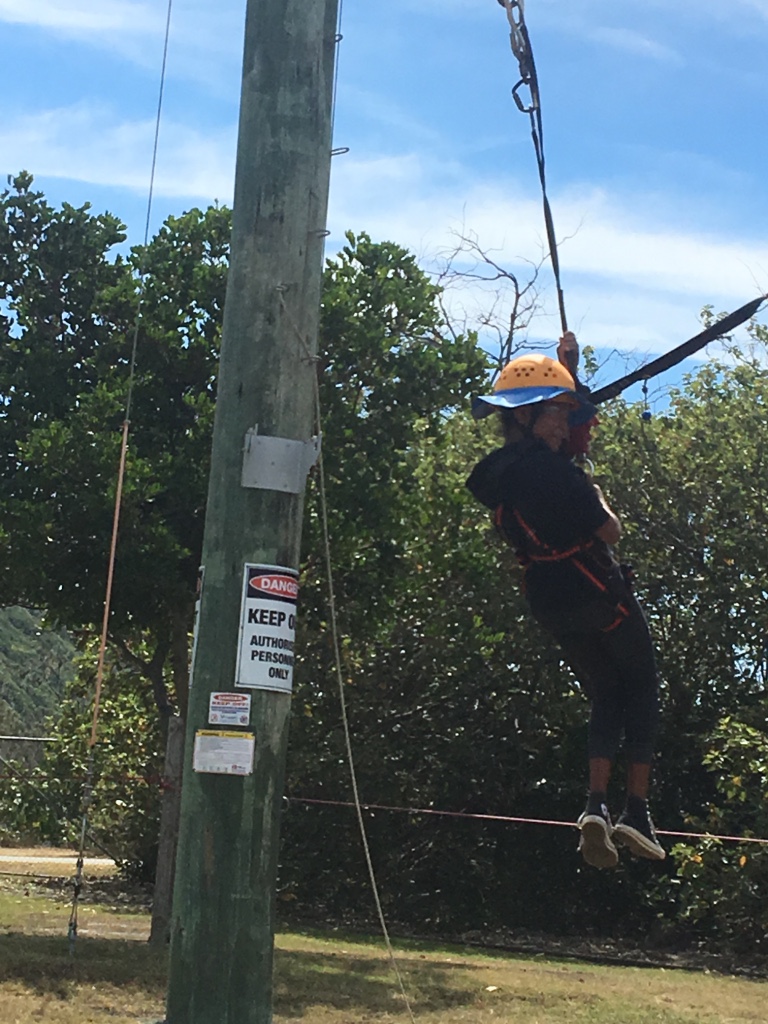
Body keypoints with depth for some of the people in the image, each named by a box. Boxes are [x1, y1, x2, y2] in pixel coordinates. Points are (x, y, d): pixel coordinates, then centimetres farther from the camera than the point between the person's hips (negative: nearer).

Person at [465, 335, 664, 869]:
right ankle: (637, 814, 4)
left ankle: (597, 806, -1)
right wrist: (598, 497, 3)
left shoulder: (493, 472, 4)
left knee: (606, 698, 17)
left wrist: (567, 361, 21)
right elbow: (610, 533, -19)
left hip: (549, 601, 7)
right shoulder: (553, 469, -22)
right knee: (642, 689, 10)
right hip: (598, 590, -7)